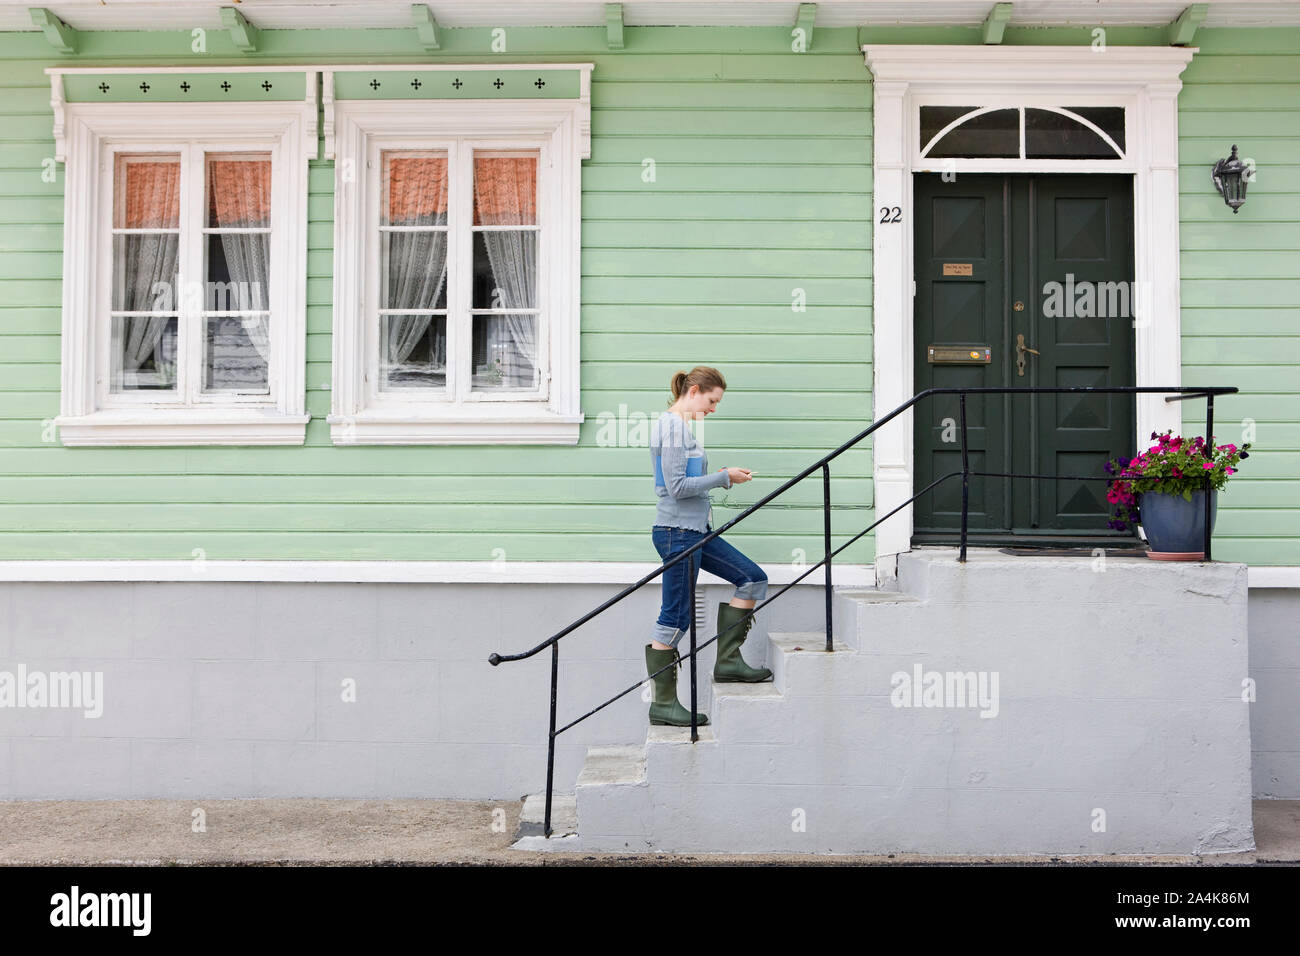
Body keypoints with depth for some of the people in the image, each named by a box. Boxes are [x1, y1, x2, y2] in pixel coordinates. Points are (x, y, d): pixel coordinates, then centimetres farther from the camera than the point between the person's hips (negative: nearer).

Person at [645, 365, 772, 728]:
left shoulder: (681, 426, 16)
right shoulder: (672, 427, -14)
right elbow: (676, 487, -20)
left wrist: (721, 477, 6)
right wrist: (725, 477, -13)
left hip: (695, 531, 10)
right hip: (678, 532, -10)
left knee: (753, 578, 8)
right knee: (674, 619, -2)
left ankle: (728, 660, 11)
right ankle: (663, 704, 7)